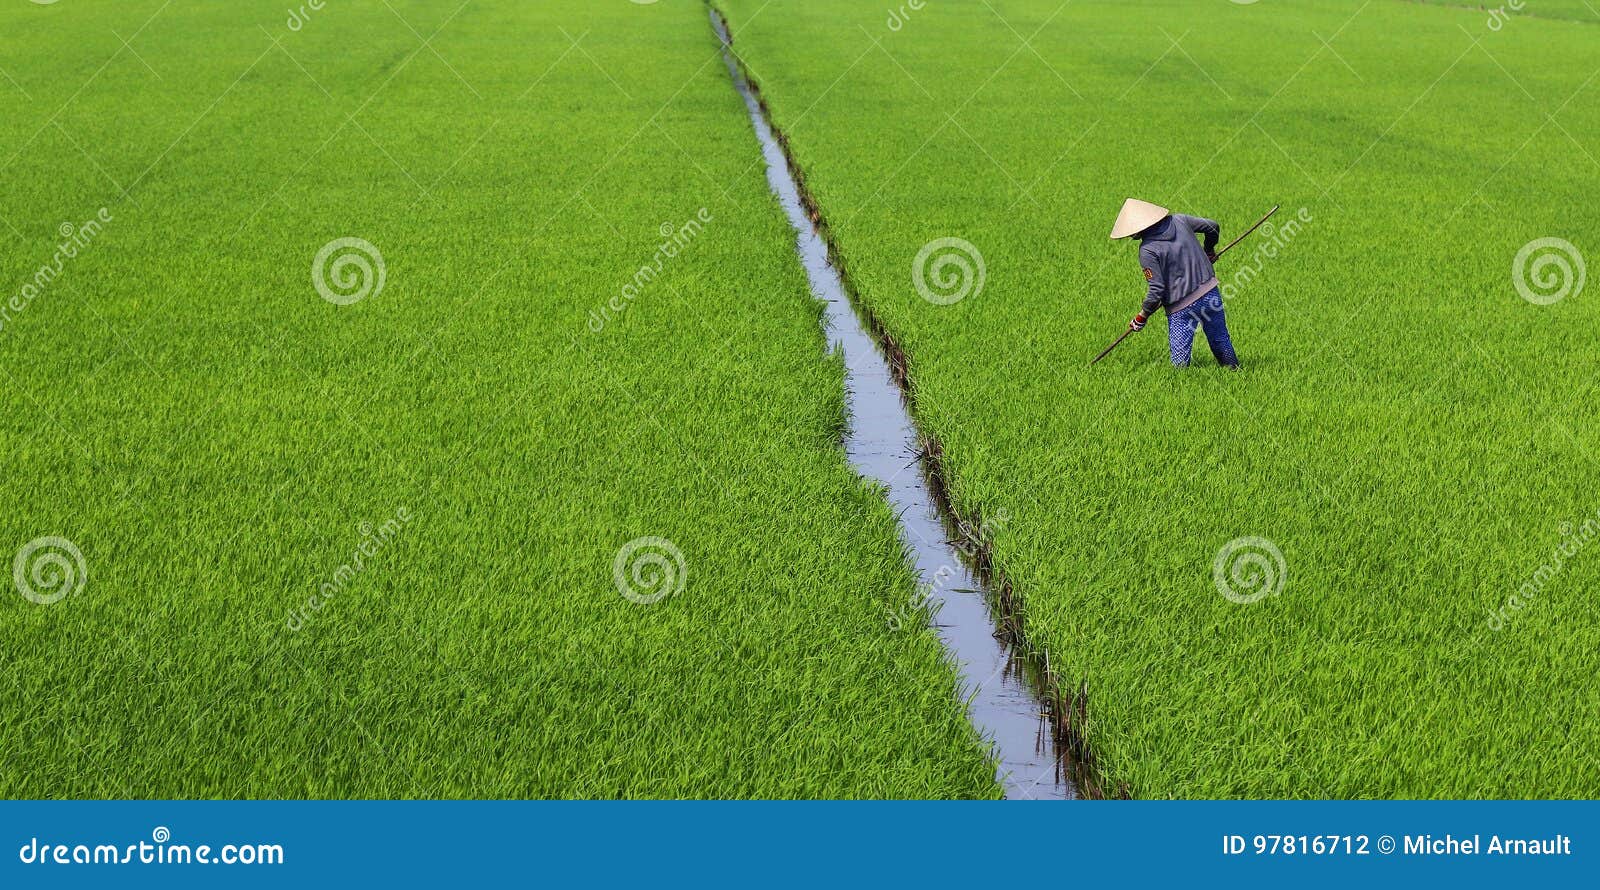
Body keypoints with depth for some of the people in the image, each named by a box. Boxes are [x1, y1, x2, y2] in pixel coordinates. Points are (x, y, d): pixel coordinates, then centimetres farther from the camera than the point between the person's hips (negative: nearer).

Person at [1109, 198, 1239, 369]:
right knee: (1221, 342, 20)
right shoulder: (1178, 220, 1)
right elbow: (1213, 226, 13)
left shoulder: (1147, 250, -16)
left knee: (1180, 364, 1)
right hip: (1211, 292, 6)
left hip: (1182, 306, -6)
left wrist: (1141, 317, -2)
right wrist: (1208, 251, 33)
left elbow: (1157, 290, -16)